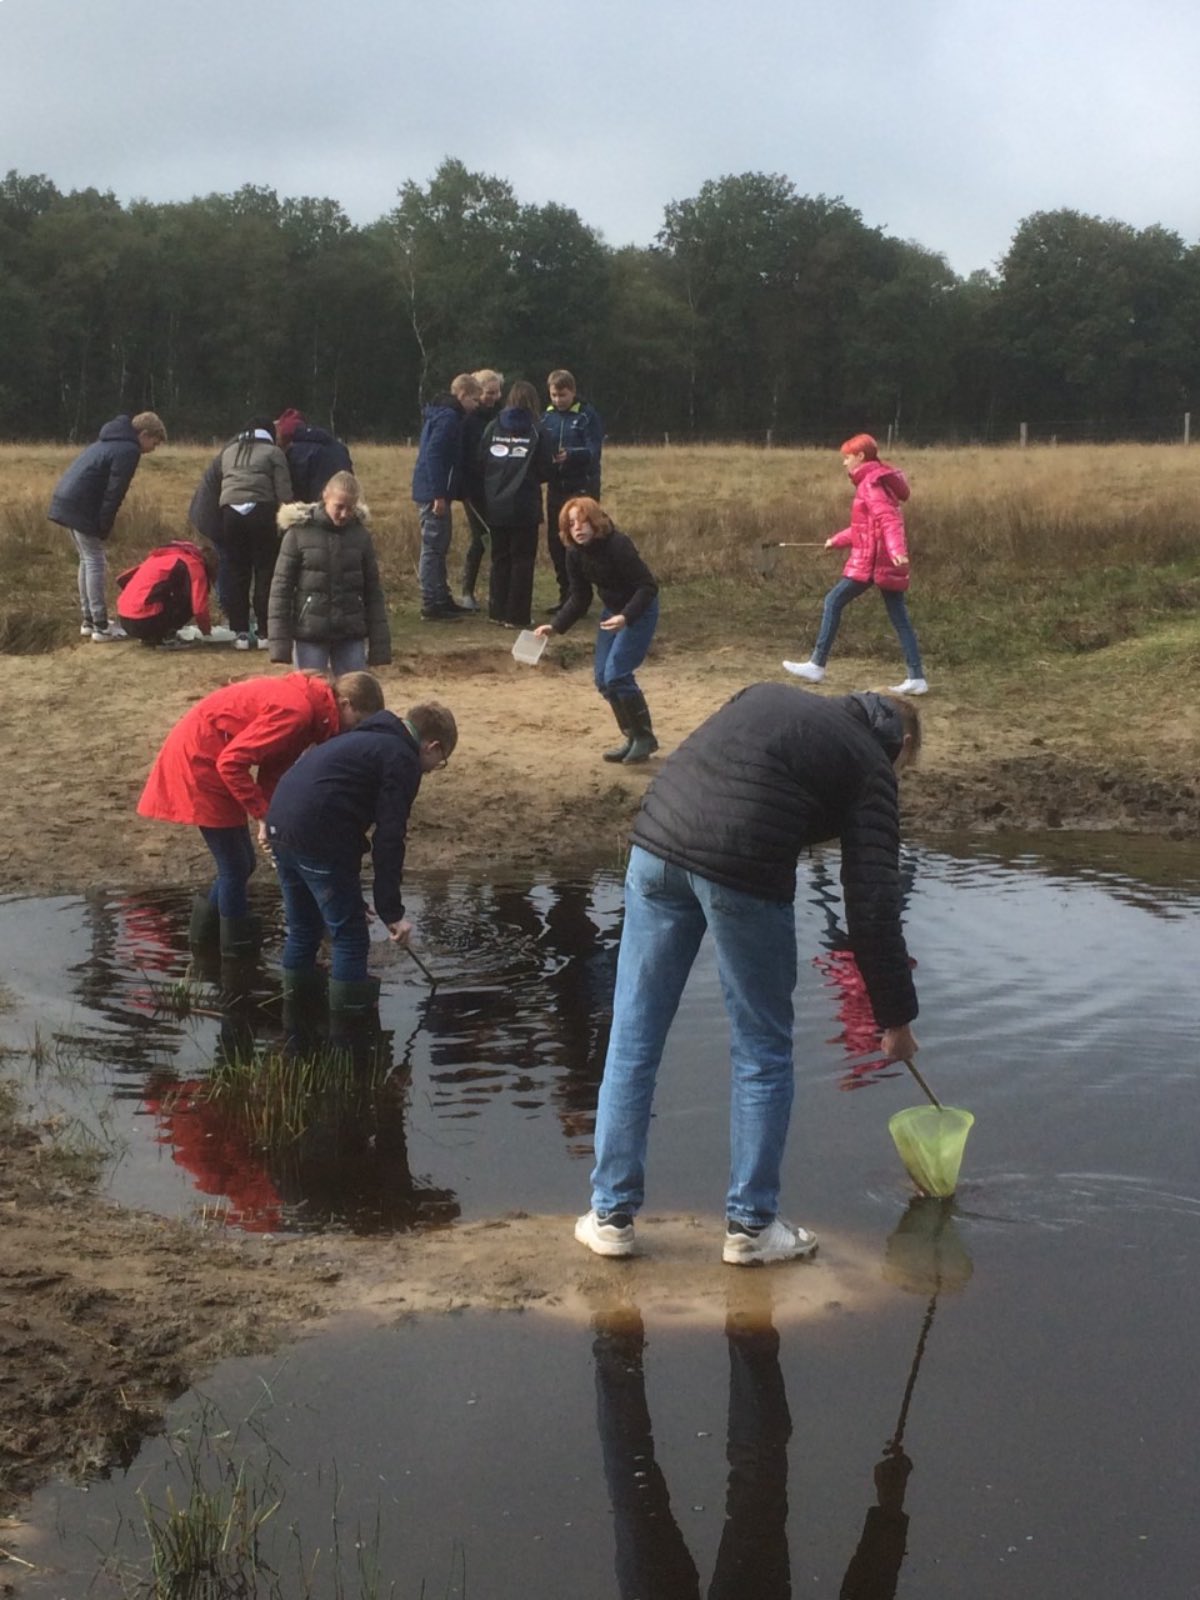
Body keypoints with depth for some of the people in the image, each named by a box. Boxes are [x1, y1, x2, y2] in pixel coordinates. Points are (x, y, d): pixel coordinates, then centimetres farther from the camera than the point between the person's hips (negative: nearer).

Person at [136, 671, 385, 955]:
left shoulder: (309, 703, 5)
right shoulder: (297, 710, -26)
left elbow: (272, 767, 7)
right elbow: (231, 763, -27)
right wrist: (265, 813, -22)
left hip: (203, 756, 9)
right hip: (197, 759, -9)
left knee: (239, 863, 13)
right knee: (236, 866, -3)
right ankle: (238, 951, 7)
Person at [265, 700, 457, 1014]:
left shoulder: (369, 740, 25)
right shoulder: (403, 760, -4)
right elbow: (389, 840, -10)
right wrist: (392, 912, -8)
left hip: (280, 826, 9)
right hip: (318, 841, -9)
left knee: (303, 927, 25)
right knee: (350, 933, 6)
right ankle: (349, 1000, 14)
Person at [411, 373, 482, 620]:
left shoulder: (442, 413, 16)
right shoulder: (448, 417, -15)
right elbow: (433, 455, -23)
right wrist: (439, 495, -23)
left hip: (433, 493, 10)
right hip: (434, 494, -10)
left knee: (438, 547, 16)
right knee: (433, 547, -7)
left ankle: (442, 600, 24)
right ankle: (431, 606, -4)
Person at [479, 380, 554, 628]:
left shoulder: (492, 428, 1)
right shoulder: (535, 431, -7)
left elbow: (479, 462, 2)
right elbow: (544, 470, -5)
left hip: (495, 505, 4)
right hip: (524, 506, -3)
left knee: (500, 558, 14)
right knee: (522, 560, 3)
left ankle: (498, 611, 17)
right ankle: (517, 615, 2)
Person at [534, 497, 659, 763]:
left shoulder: (618, 545, -28)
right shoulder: (575, 554, -6)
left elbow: (648, 586, -27)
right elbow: (579, 598, 2)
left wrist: (626, 617, -39)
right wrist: (555, 626, -9)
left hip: (640, 611, -8)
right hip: (612, 610, 8)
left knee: (616, 673, -16)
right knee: (603, 678, 5)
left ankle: (645, 737, -1)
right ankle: (632, 737, 20)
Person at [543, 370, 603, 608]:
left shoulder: (588, 415, -6)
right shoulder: (548, 416, 7)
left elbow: (594, 450, -15)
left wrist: (570, 455, -32)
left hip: (583, 487, -5)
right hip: (556, 486, 5)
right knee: (555, 542, 7)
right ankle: (566, 595, 18)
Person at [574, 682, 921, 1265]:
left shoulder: (768, 694, 28)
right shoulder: (870, 766, 12)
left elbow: (696, 763, 24)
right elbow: (872, 903, 6)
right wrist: (896, 1017, 12)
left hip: (656, 840, 5)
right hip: (742, 868, -5)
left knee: (633, 1038, 13)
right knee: (763, 1052, 13)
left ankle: (611, 1215, 21)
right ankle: (750, 1226, 21)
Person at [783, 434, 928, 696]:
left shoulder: (870, 483, -10)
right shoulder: (874, 482, 19)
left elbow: (888, 519, -23)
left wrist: (897, 550, -36)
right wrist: (837, 540, 31)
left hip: (871, 560, -9)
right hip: (885, 560, 9)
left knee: (834, 601, 1)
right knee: (899, 616, 5)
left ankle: (817, 665, 4)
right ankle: (916, 677, 1)